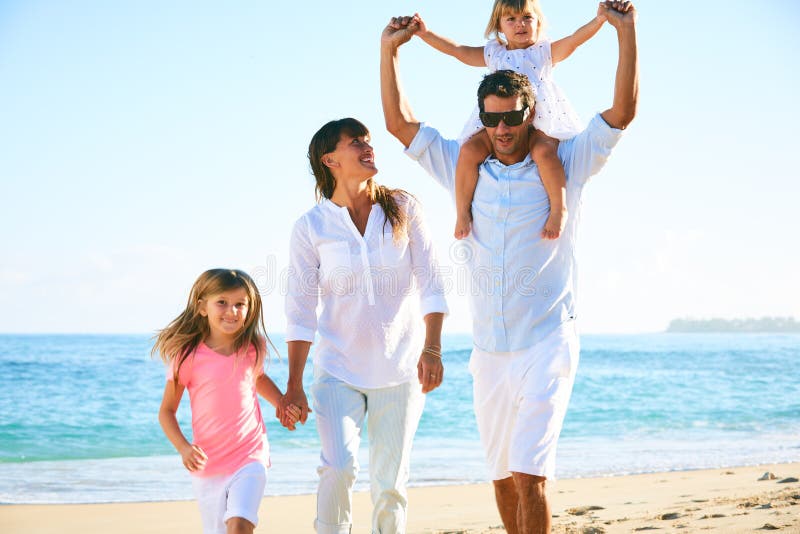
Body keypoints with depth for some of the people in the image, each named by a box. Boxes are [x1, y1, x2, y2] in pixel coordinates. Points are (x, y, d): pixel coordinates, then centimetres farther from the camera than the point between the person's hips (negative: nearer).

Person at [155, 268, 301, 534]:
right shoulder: (187, 356, -9)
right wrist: (183, 448, -17)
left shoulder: (253, 349, 0)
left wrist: (282, 403, 8)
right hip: (207, 464, 0)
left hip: (249, 457, 0)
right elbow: (167, 411, -2)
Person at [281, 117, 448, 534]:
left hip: (400, 370, 1)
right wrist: (294, 385, -4)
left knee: (390, 482, 3)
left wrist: (432, 349, -11)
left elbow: (429, 284, 0)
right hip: (338, 370, -1)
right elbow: (300, 311, -2)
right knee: (338, 467, -19)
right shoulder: (311, 227, -2)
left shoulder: (403, 209, 2)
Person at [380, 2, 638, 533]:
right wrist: (390, 51, 3)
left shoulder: (563, 165, 1)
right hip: (489, 349, 5)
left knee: (528, 474, -15)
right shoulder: (464, 167, 9)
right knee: (503, 477, 12)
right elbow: (400, 122, 10)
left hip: (546, 343, -4)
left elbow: (622, 112, -8)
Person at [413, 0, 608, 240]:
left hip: (539, 123, -2)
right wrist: (426, 34, 8)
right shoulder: (493, 54, 19)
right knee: (469, 150, -22)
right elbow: (457, 50, 17)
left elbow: (574, 40, -1)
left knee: (544, 152, -33)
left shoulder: (546, 52, 13)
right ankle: (462, 211, -13)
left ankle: (558, 208, -22)